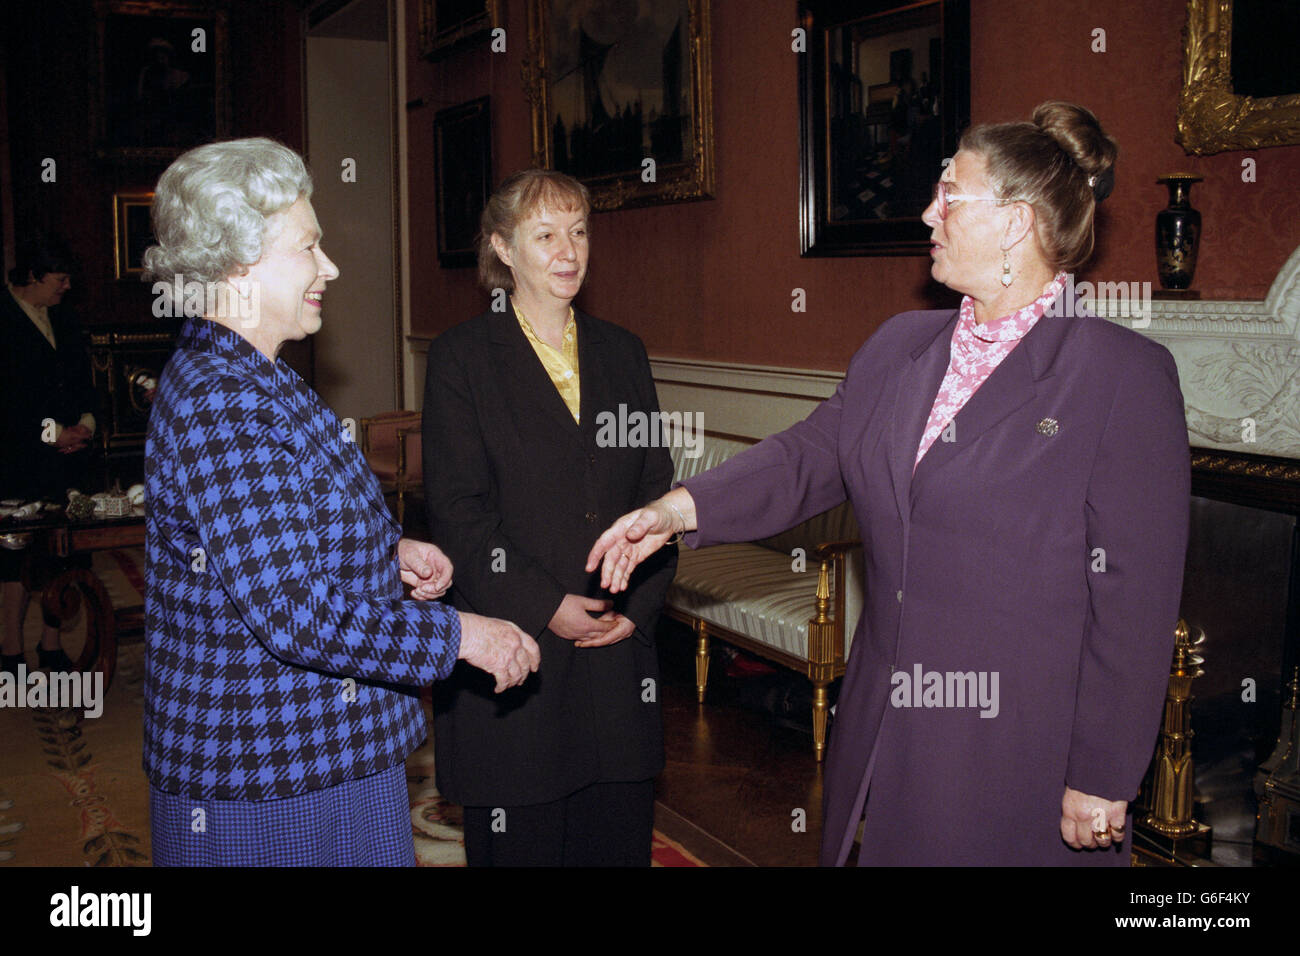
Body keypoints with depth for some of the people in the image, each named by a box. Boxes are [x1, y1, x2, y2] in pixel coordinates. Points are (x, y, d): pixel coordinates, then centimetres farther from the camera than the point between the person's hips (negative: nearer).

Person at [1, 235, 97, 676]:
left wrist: (85, 423, 3)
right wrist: (54, 435, -10)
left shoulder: (63, 318, 15)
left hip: (68, 457, 6)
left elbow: (84, 379, 20)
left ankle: (52, 645, 15)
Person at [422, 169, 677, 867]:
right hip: (510, 651, -4)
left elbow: (658, 491, 9)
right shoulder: (462, 356, -1)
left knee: (617, 834, 11)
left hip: (620, 647, 4)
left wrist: (638, 603, -4)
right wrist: (544, 605, -15)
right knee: (520, 840, 6)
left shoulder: (622, 353, 12)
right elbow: (456, 507, -8)